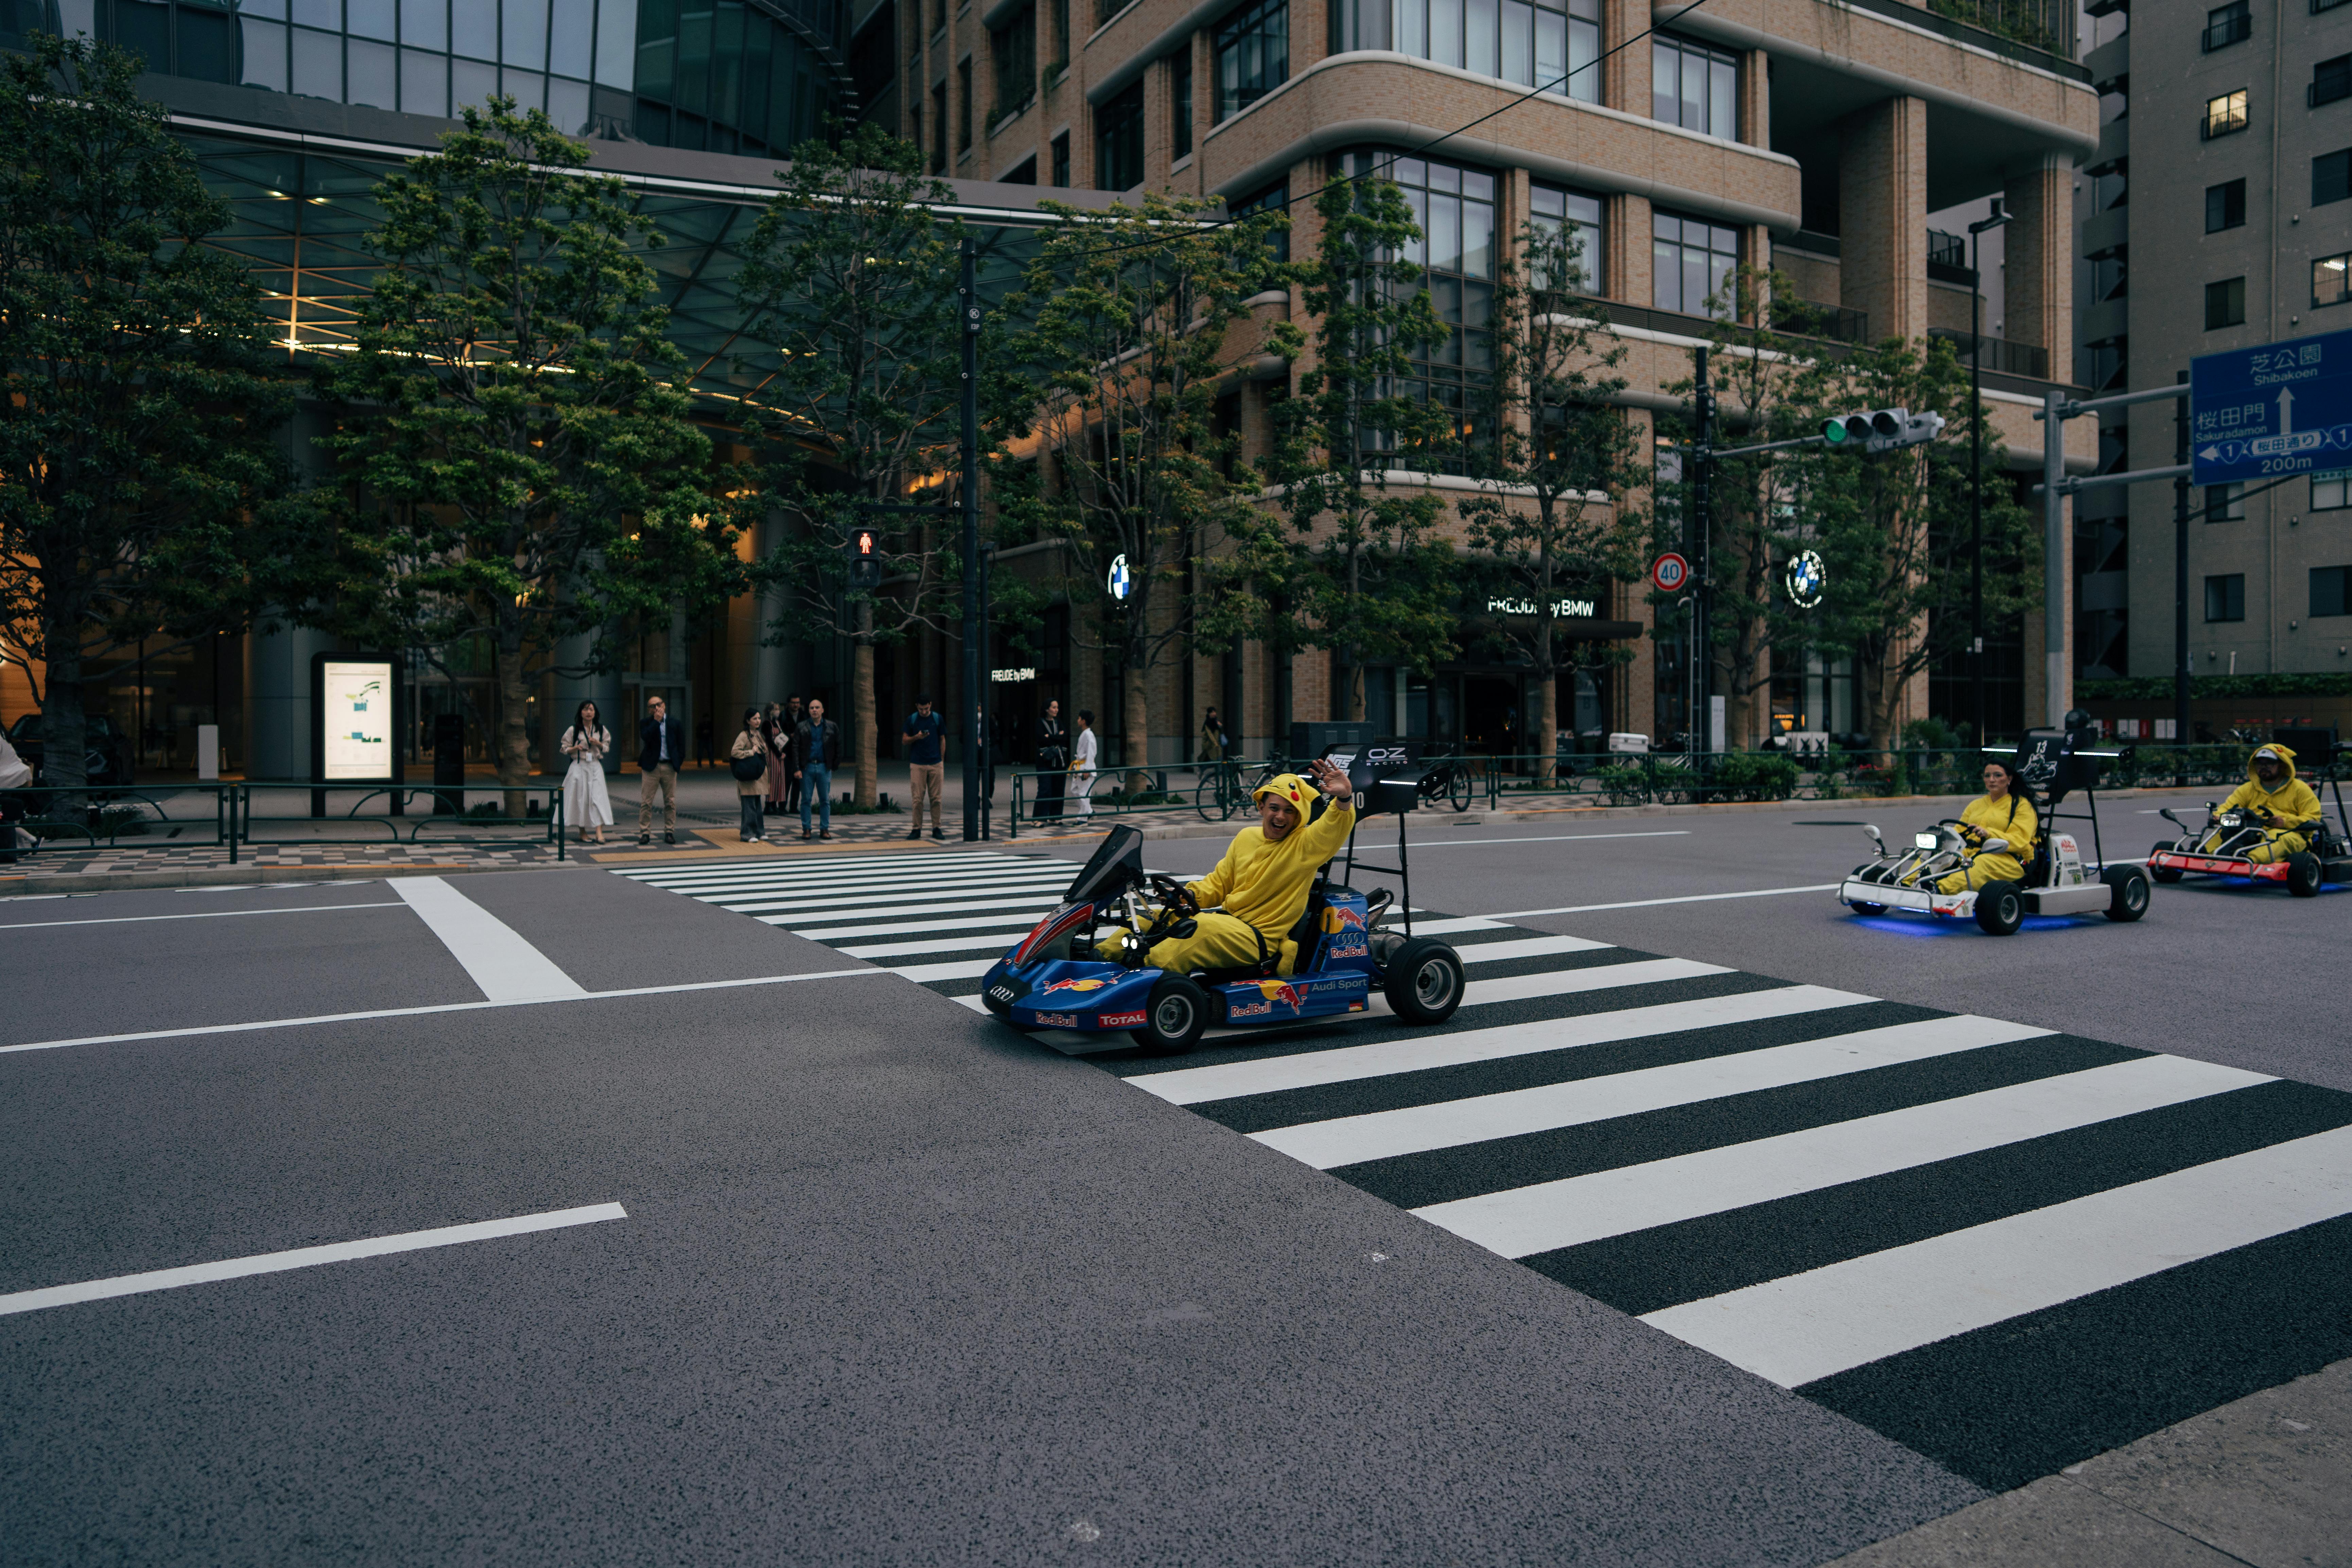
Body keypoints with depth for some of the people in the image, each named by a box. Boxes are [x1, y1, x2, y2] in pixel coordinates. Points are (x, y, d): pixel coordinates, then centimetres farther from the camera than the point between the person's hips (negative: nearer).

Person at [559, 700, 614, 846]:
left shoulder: (601, 730, 8)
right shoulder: (573, 730, 2)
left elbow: (607, 747, 14)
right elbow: (564, 748, 5)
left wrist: (599, 744, -7)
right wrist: (575, 748, -15)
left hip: (595, 767, 1)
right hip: (579, 767, -1)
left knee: (598, 797, -10)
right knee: (580, 798, 1)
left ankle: (599, 832, -15)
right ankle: (582, 832, 11)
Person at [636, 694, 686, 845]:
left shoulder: (675, 724, 9)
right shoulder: (646, 724, 5)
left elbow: (681, 745, 12)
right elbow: (645, 737, -16)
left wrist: (678, 762, 4)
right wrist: (657, 721, -12)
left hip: (670, 767, 1)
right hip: (651, 767, -1)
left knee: (670, 802, 4)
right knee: (646, 801, -4)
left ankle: (669, 832, 11)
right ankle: (645, 832, 1)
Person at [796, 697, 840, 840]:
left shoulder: (832, 727, 6)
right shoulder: (802, 727, 4)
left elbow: (838, 747, 8)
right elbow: (795, 748, 1)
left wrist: (835, 766, 1)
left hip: (824, 767, 1)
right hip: (807, 767, -1)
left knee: (825, 801, 3)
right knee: (806, 800, 1)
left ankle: (825, 829, 9)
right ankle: (806, 829, 8)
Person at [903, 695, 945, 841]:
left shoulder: (937, 718, 7)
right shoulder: (911, 719, 4)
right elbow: (905, 740, 7)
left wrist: (942, 760, 7)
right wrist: (917, 737, -13)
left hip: (936, 764, 1)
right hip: (917, 765, -1)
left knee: (936, 798, 2)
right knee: (918, 798, -3)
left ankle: (936, 829, 8)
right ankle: (917, 829, 3)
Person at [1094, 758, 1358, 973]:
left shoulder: (1304, 845, -7)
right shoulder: (1246, 838, 11)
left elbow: (1335, 828, -27)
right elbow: (1218, 883, 18)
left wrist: (1343, 798, -47)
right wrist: (1190, 894, -1)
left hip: (1261, 940, -7)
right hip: (1227, 918, 7)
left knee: (1201, 928, -32)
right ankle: (1103, 957, -3)